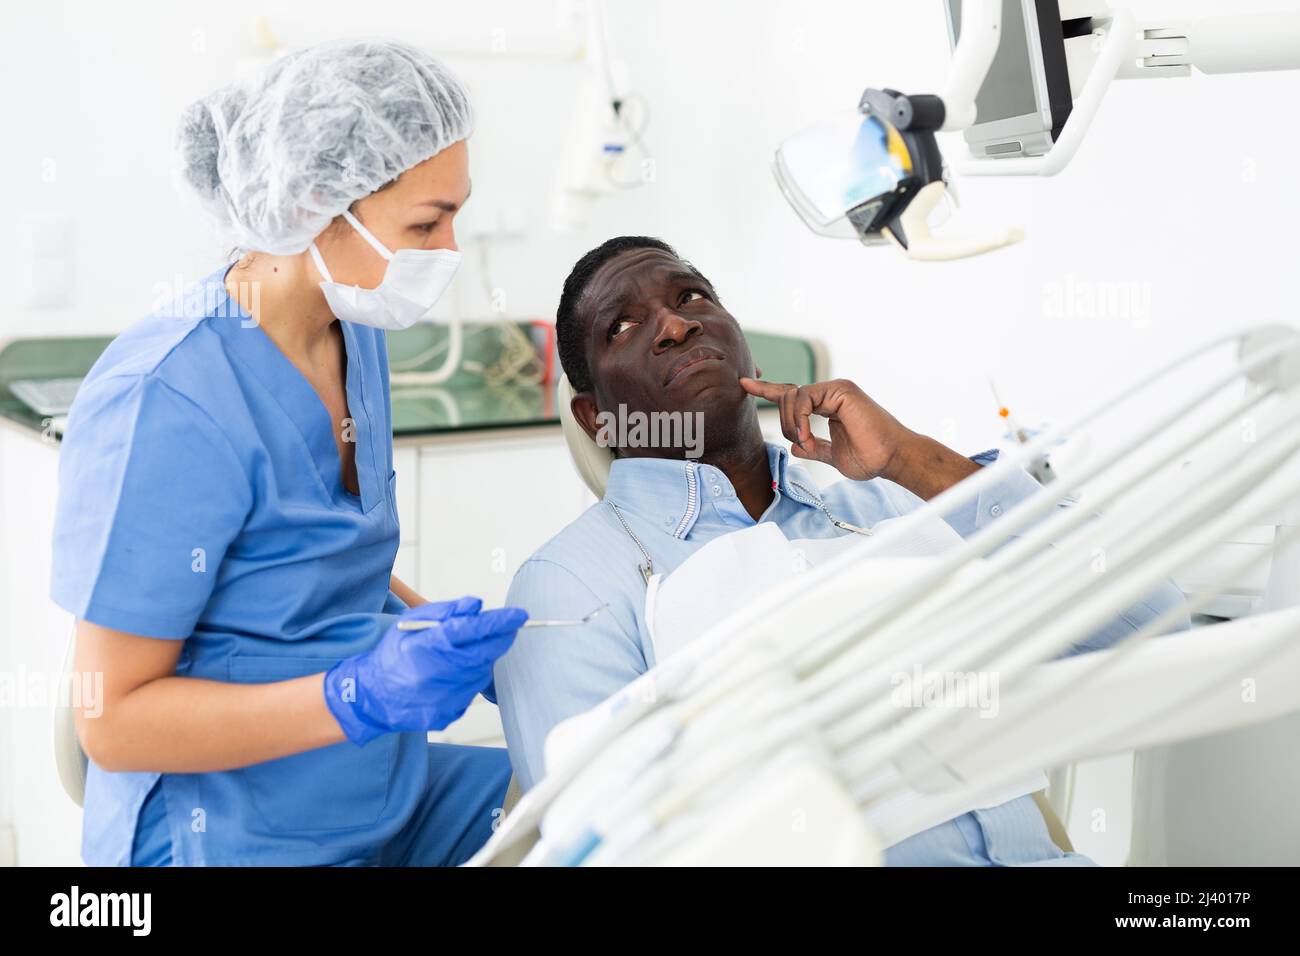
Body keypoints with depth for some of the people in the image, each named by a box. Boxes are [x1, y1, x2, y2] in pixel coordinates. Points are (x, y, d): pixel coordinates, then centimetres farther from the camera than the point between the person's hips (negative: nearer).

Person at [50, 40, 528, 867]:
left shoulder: (355, 333, 2)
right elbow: (111, 719, -19)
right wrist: (360, 697, -29)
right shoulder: (163, 403, -23)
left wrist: (448, 637, -1)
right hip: (225, 836, -8)